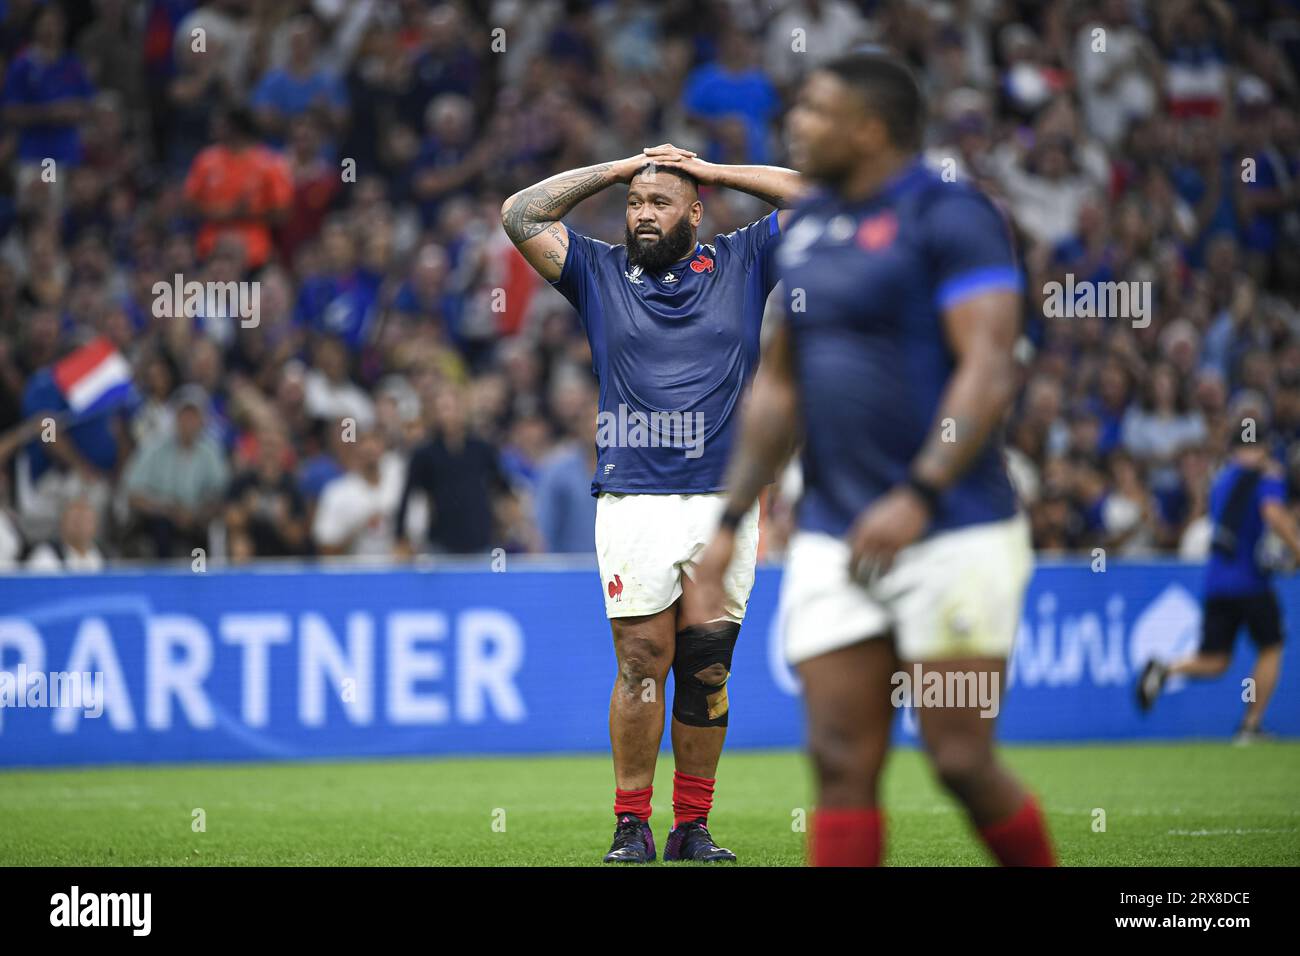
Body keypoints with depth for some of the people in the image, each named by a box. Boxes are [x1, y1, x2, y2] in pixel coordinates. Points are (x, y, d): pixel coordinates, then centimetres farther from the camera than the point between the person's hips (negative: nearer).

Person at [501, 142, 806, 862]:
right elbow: (520, 215, 8)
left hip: (724, 504, 0)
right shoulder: (600, 271, 13)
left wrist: (710, 171, 11)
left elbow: (812, 200, 10)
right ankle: (632, 825, 1)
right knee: (640, 668, -5)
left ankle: (692, 827, 8)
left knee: (706, 673, 2)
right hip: (631, 502, 0)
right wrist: (617, 171, 10)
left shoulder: (741, 264, 12)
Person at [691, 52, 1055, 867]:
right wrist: (732, 520, 18)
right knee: (843, 763, 0)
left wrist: (917, 494, -28)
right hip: (832, 539, 7)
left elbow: (989, 372, -18)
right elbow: (779, 387, 23)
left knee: (962, 760, -5)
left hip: (954, 532, -7)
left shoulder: (949, 217, -9)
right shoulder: (805, 230, 15)